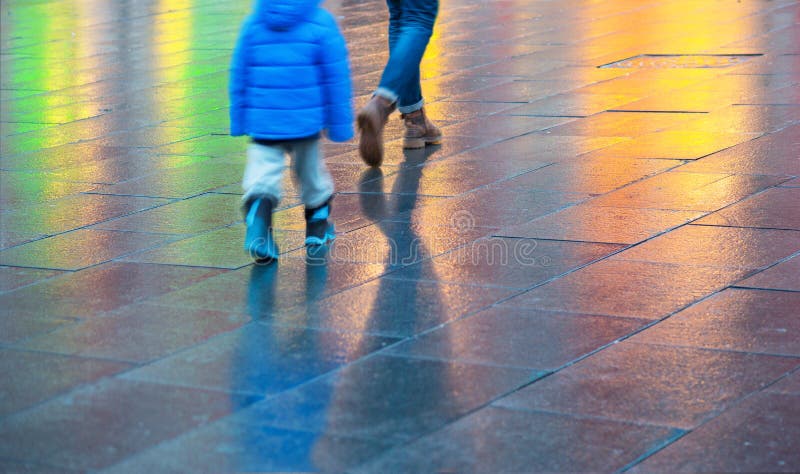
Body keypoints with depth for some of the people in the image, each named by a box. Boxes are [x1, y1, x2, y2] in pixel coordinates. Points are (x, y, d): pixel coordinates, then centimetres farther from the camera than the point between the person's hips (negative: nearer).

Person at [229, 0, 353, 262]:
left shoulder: (252, 23, 1)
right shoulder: (322, 22, -6)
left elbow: (239, 75, 5)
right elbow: (336, 76, -4)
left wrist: (238, 122, 14)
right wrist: (340, 123, 3)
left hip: (262, 122, 0)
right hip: (306, 120, 0)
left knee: (263, 172, -2)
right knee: (311, 169, 19)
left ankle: (258, 210, -31)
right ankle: (318, 223, 36)